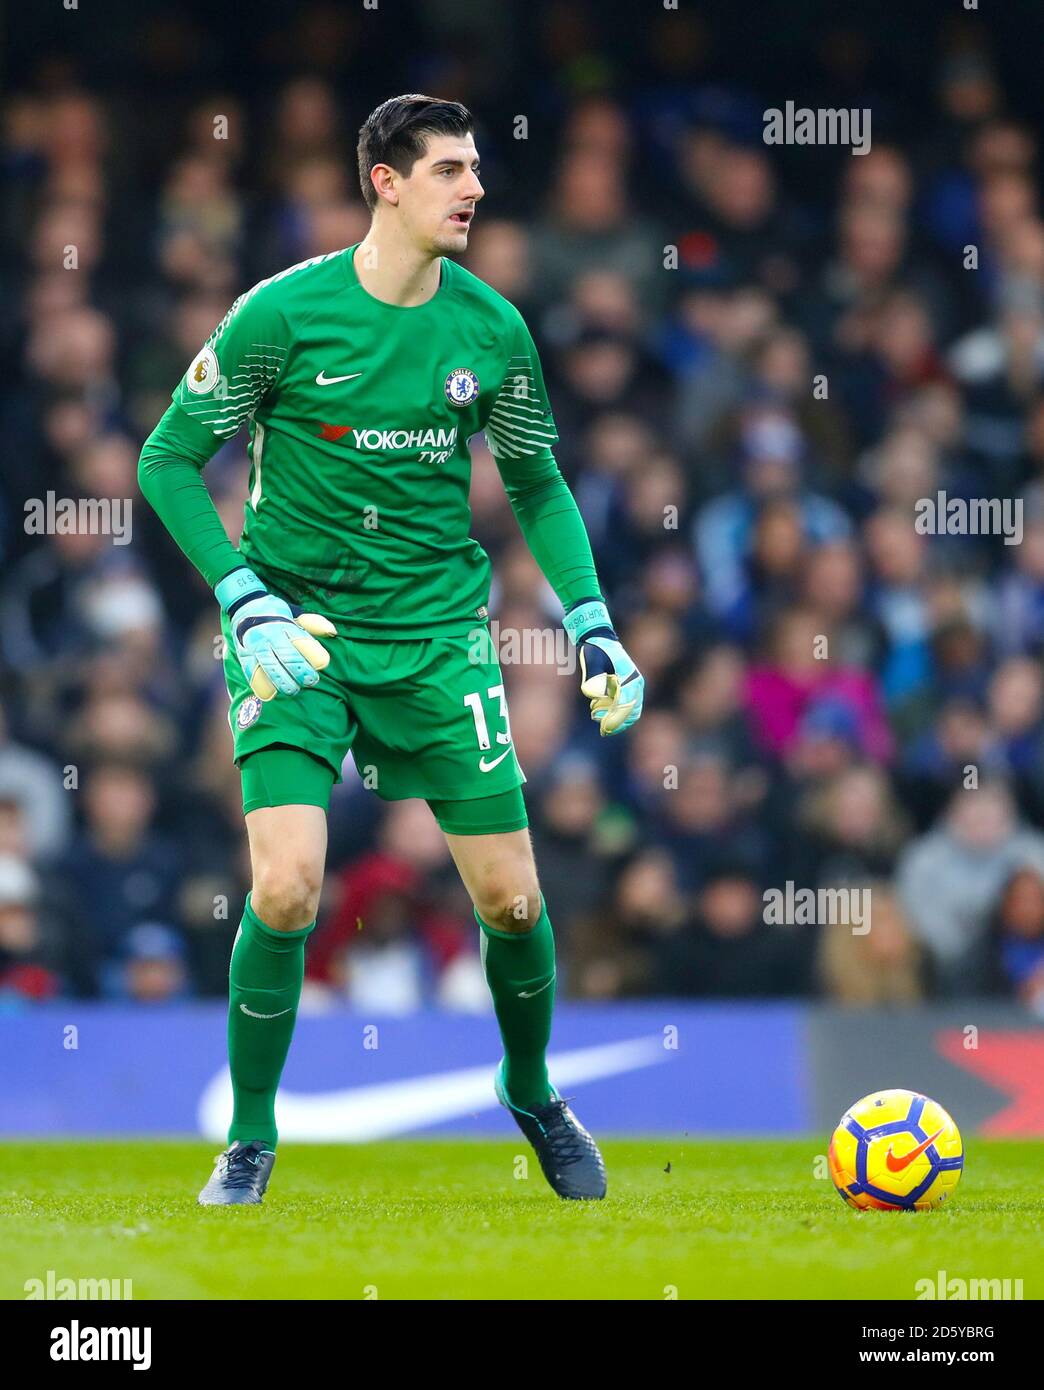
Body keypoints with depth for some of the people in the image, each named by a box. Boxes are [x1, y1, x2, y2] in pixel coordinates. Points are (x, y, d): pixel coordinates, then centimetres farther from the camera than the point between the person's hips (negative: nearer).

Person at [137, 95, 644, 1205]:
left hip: (439, 632, 3)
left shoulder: (492, 327, 0)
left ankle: (531, 1093, 31)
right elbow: (167, 461, -4)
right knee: (285, 891, -18)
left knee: (512, 901, 1)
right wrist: (248, 602, -14)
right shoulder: (282, 313, -11)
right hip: (297, 630, -3)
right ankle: (250, 1141, 2)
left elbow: (537, 484, 15)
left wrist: (591, 622, 3)